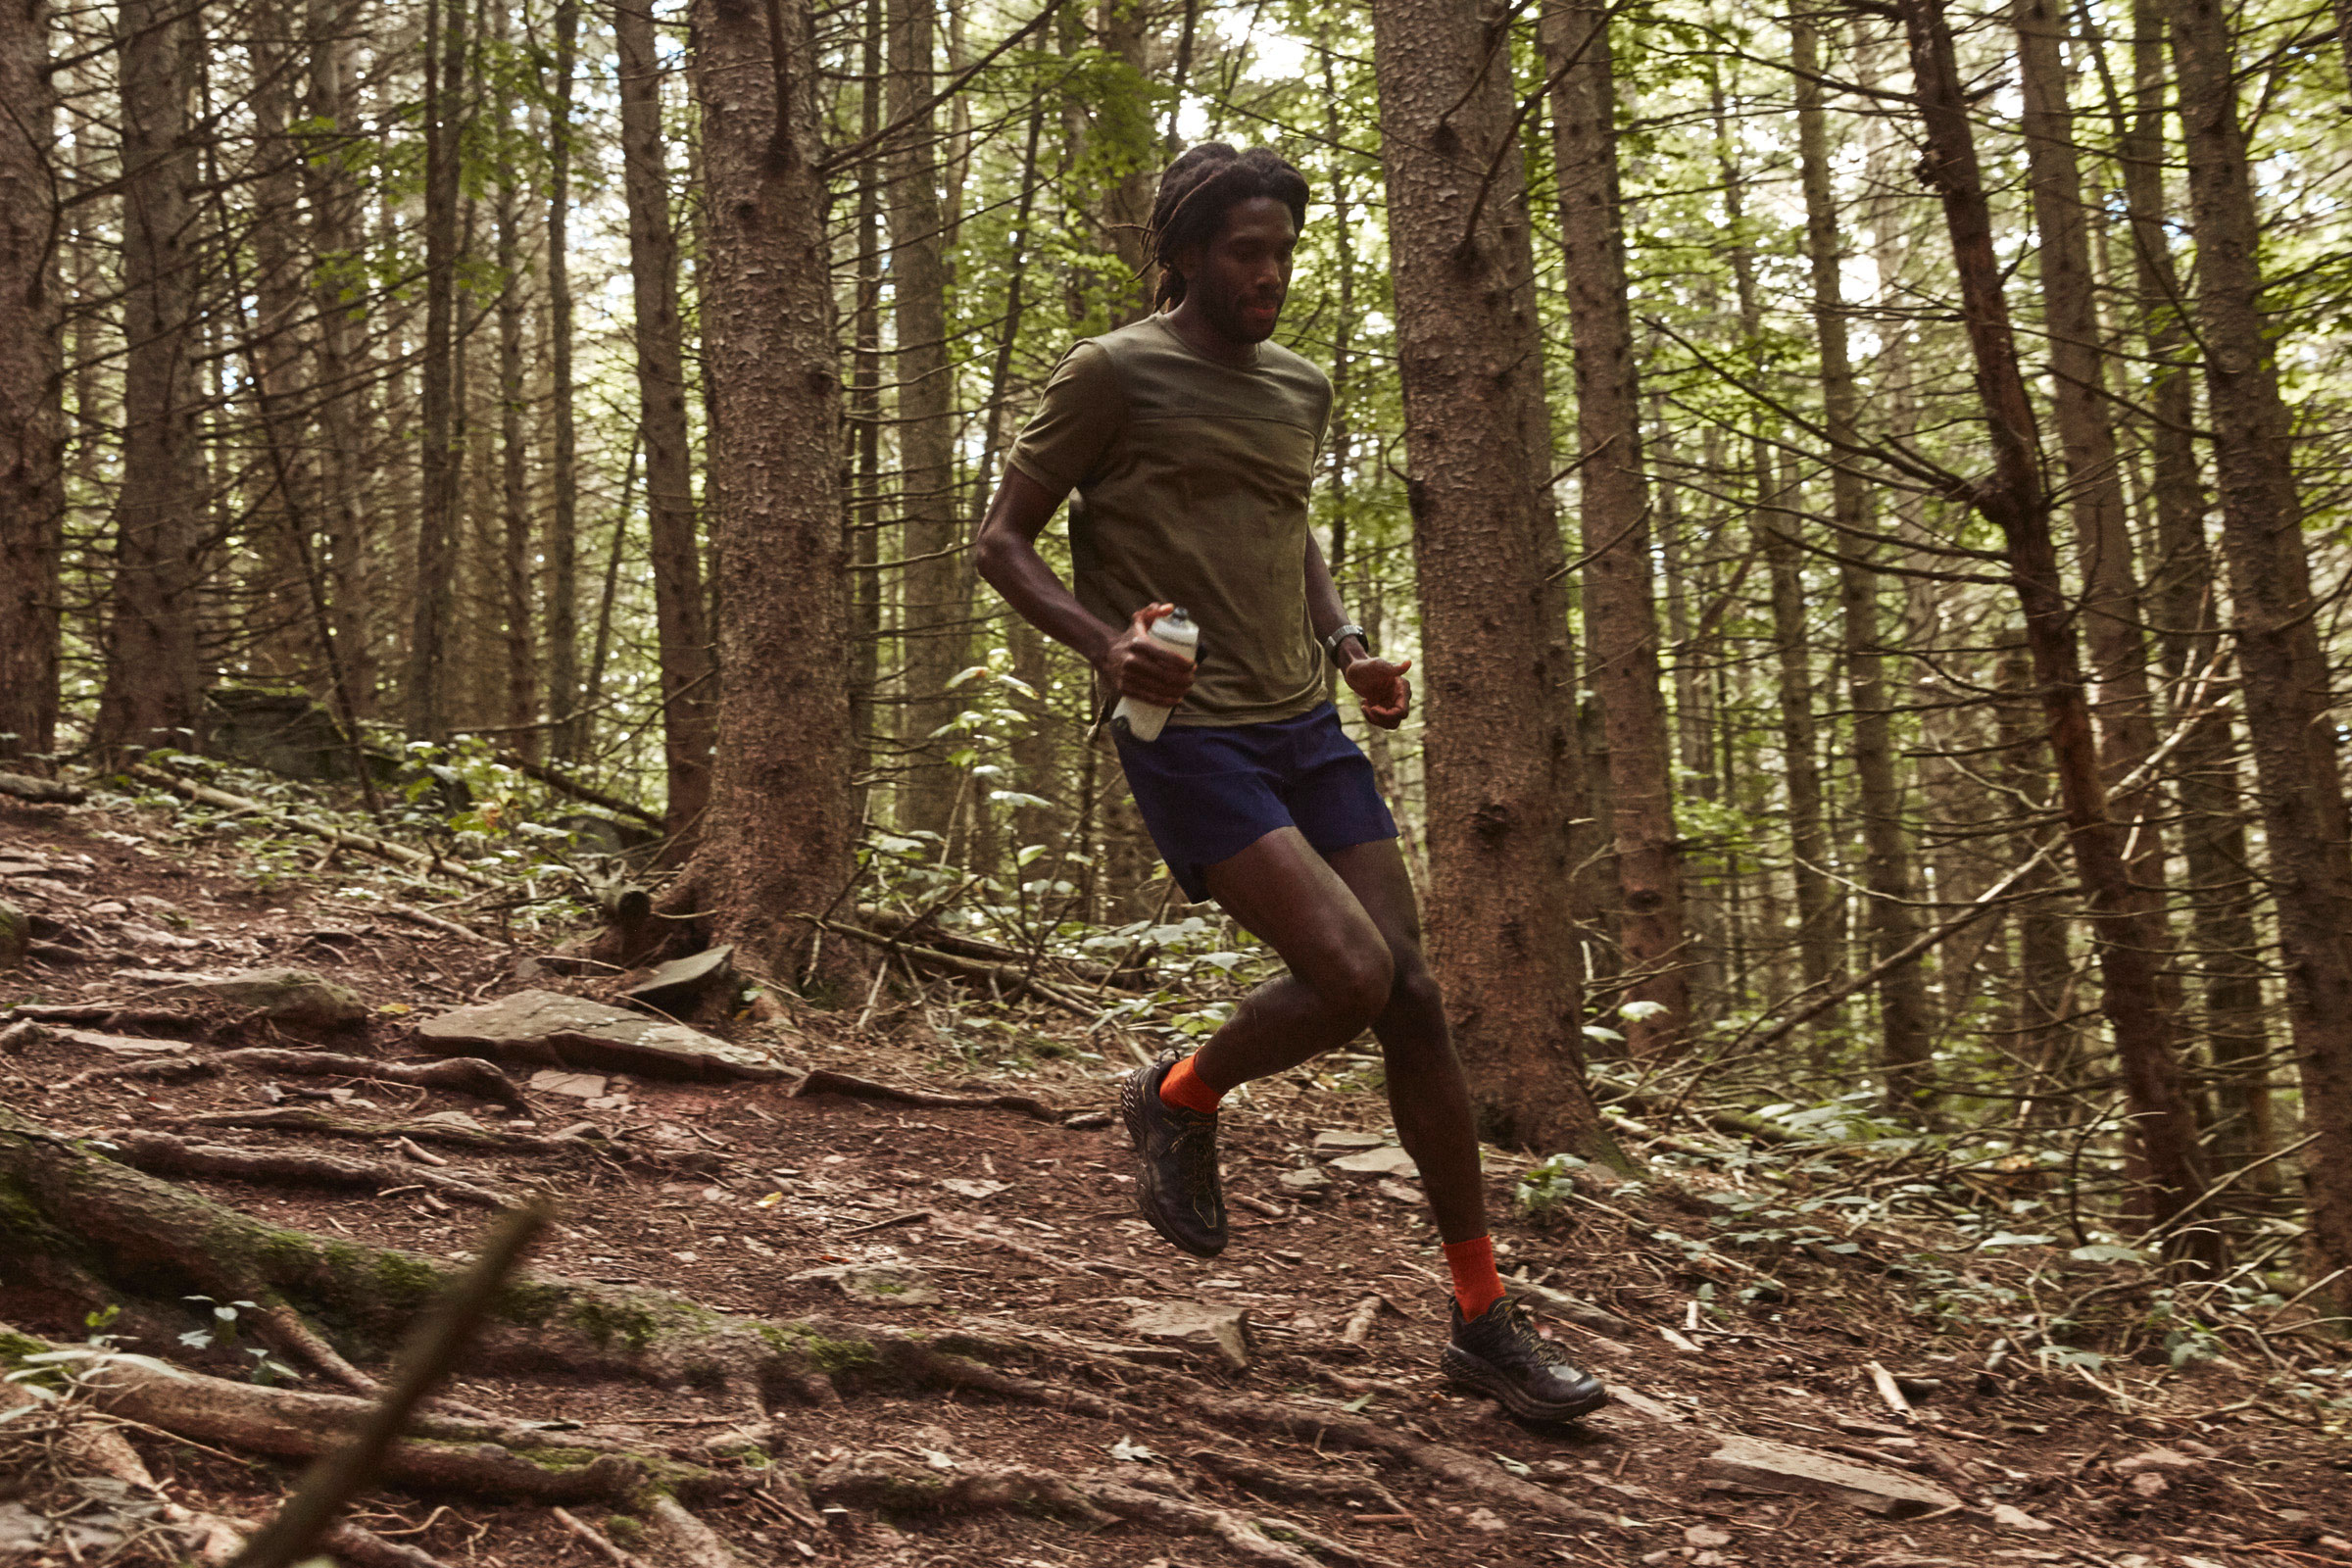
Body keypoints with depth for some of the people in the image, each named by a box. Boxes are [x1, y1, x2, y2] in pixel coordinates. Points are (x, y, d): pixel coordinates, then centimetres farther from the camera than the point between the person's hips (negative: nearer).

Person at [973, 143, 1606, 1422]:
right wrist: (1103, 642, -20)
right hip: (1190, 738, -6)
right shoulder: (1113, 376, -4)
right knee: (1350, 976, -21)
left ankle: (1484, 1319, 10)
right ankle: (1177, 1100, 12)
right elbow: (1003, 541, -2)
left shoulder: (1301, 390, 16)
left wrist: (1347, 647, 13)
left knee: (1413, 999, 0)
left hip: (1307, 728, 7)